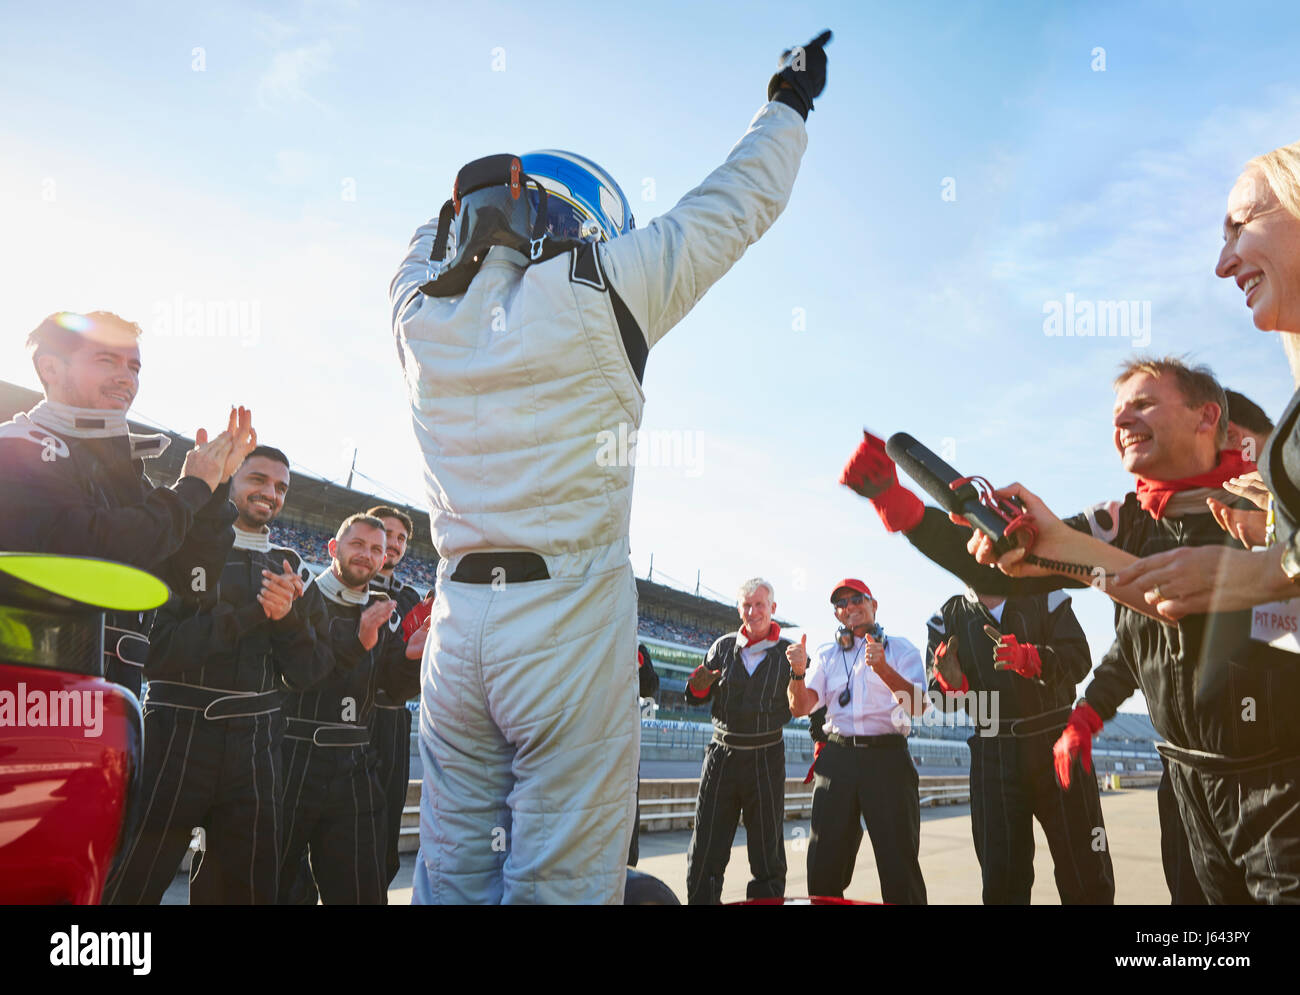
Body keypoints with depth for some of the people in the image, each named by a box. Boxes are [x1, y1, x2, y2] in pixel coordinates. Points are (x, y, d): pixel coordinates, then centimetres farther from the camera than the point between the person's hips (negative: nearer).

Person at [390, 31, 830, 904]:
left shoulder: (418, 306, 7)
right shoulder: (597, 286, -4)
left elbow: (438, 235, 32)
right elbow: (737, 204, 7)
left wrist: (486, 186, 42)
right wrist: (791, 102, 22)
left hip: (459, 622, 6)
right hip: (570, 620, -5)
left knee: (454, 880, 13)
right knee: (563, 884, 1)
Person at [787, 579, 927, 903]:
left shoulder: (900, 648, 7)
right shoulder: (827, 655, 16)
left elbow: (917, 705, -8)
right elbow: (800, 708, 6)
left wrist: (883, 668, -24)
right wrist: (798, 672, -14)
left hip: (887, 757, -3)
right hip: (837, 758, 3)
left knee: (899, 862, -3)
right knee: (824, 865, 5)